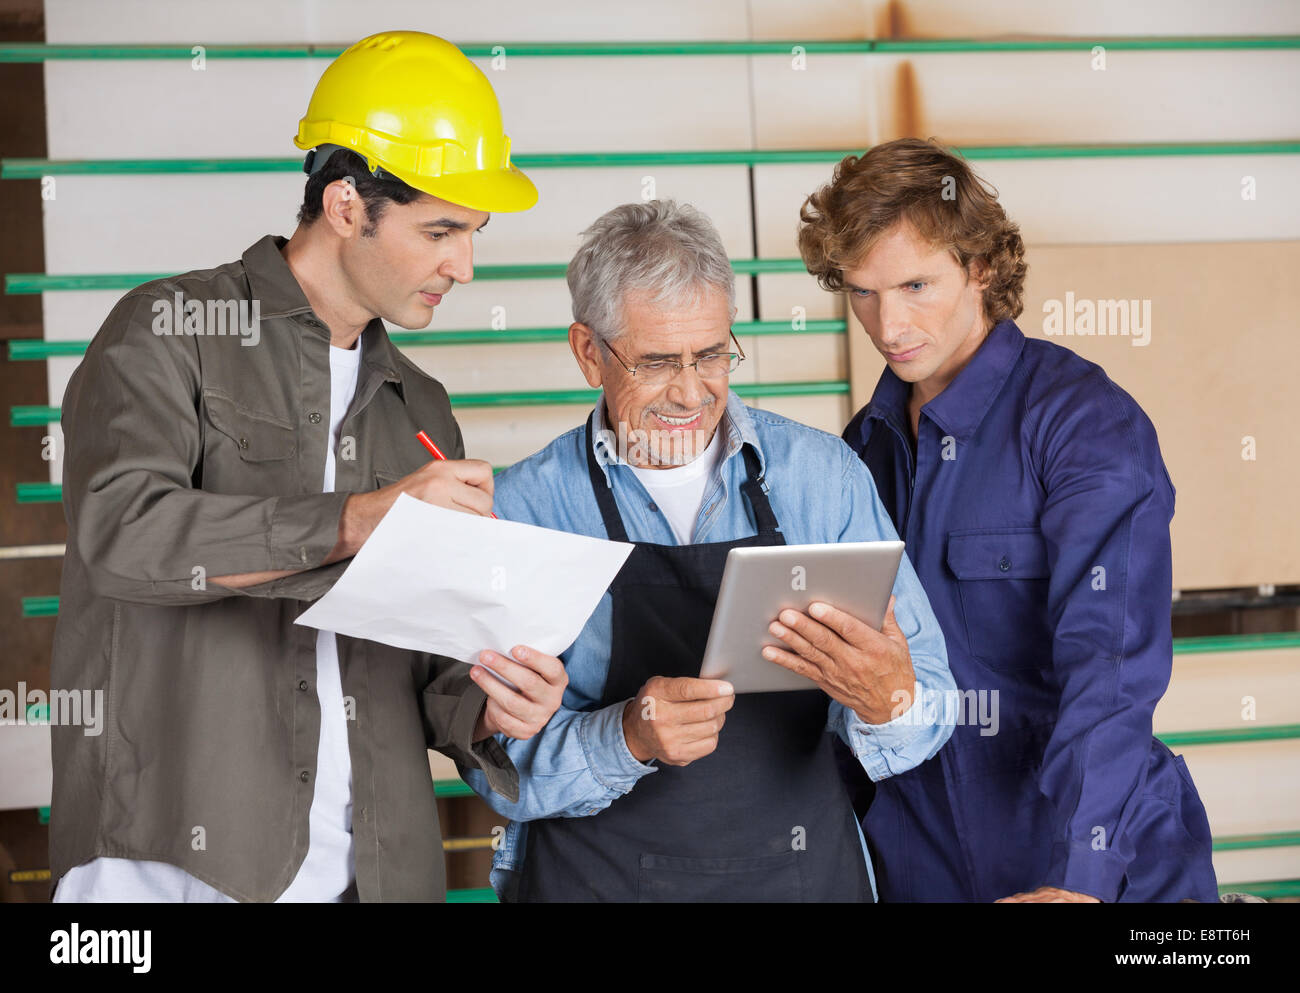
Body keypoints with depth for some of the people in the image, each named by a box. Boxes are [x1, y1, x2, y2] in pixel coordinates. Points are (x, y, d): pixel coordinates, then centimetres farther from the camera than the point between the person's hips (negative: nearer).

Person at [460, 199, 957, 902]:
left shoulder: (823, 475, -1)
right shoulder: (522, 509, -4)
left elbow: (928, 711, -4)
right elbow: (497, 765, -6)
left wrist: (888, 702, -24)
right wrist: (626, 739, -23)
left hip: (808, 871, 1)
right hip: (597, 878, -1)